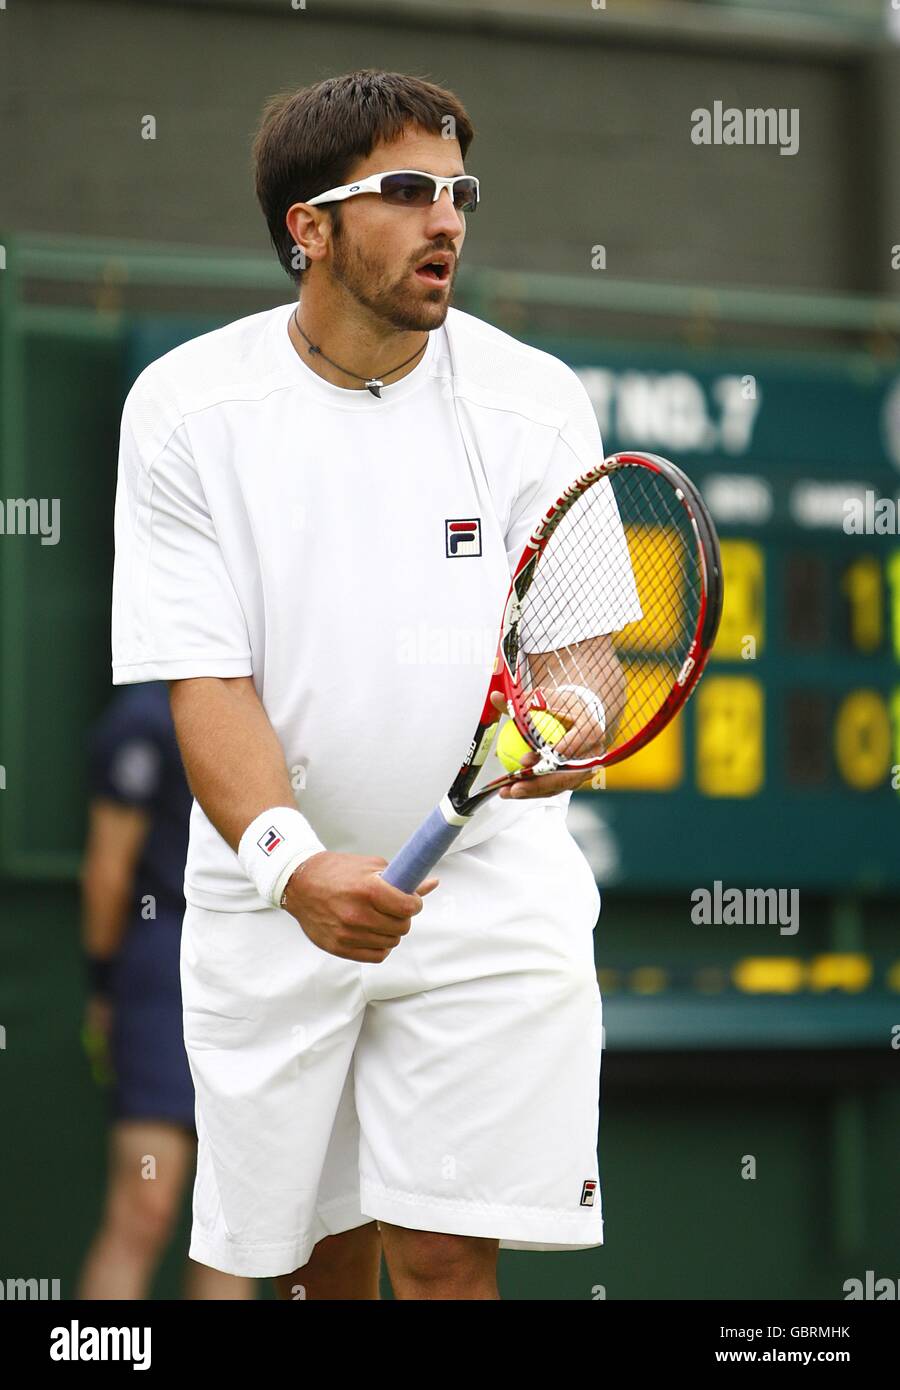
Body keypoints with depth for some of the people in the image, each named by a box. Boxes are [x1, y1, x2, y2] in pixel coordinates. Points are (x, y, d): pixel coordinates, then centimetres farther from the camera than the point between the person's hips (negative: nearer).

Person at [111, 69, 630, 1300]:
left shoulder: (536, 400, -2)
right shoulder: (186, 406, -5)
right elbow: (202, 679, -10)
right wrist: (290, 858, -28)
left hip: (487, 889, 0)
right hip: (270, 905, 1)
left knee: (445, 1258, -10)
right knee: (308, 1246, 8)